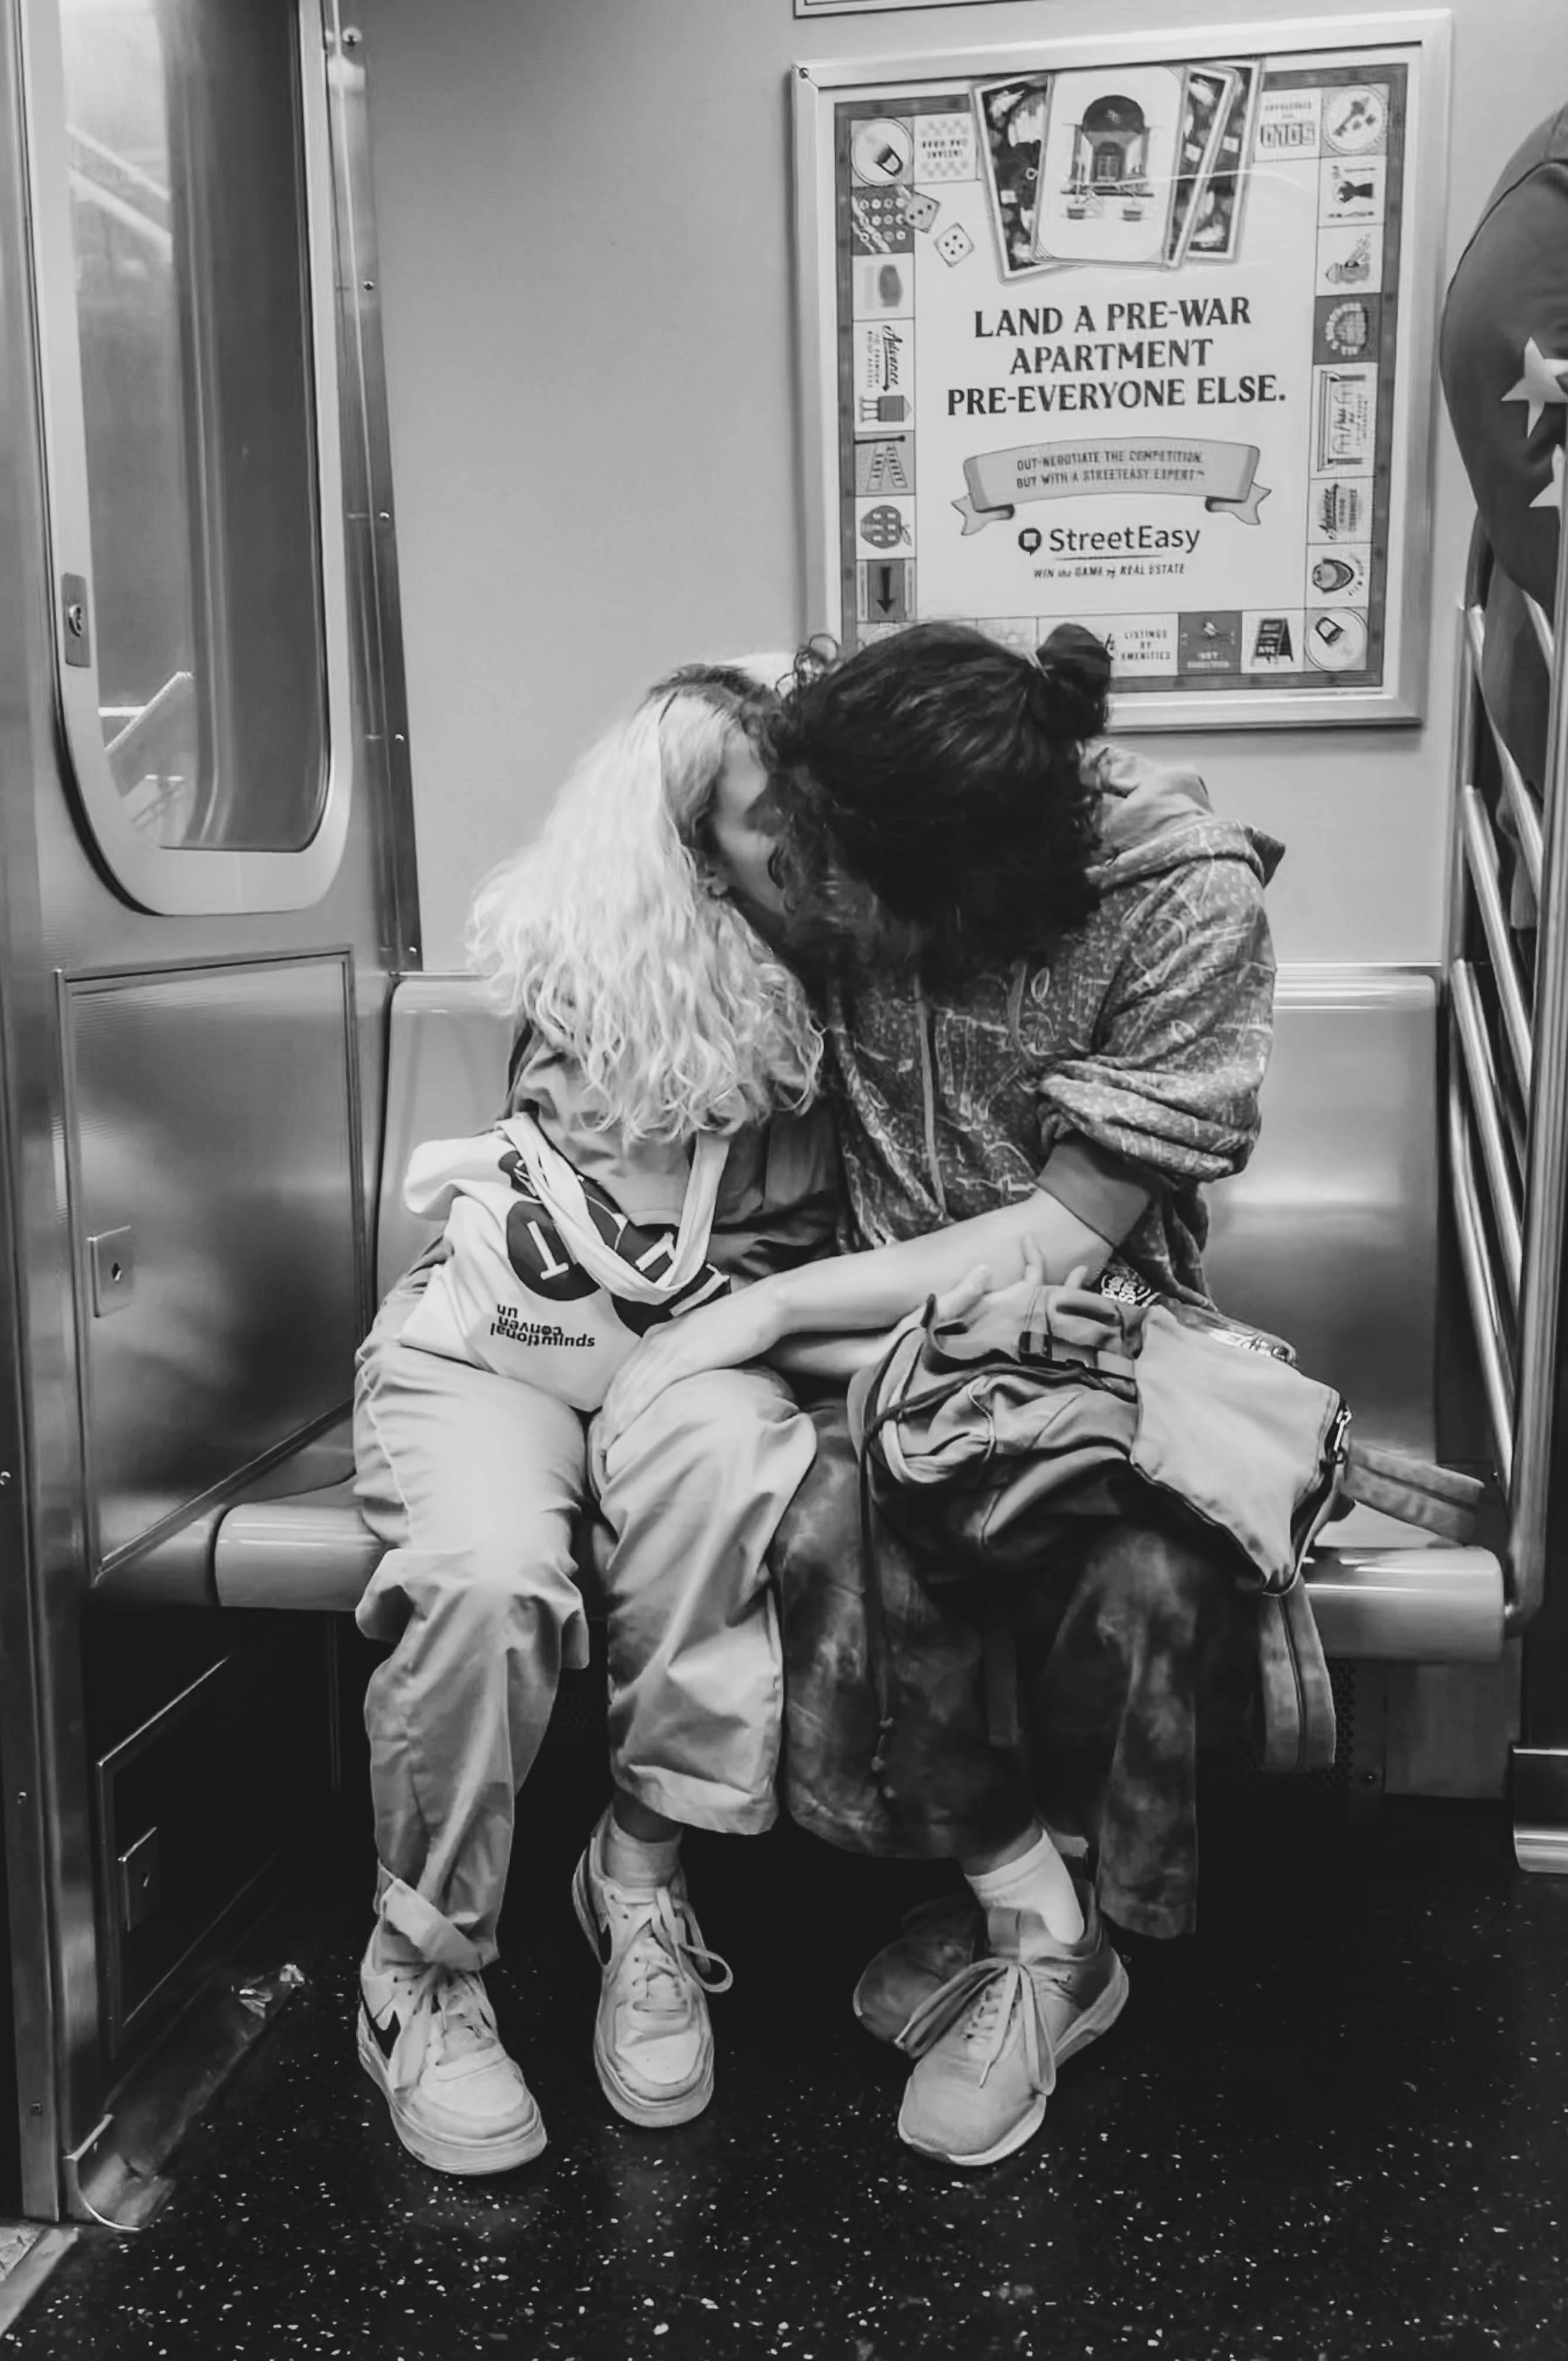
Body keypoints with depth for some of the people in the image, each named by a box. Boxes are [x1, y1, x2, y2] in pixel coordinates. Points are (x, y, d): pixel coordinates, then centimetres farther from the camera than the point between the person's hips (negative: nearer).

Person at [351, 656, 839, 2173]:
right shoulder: (591, 982, -12)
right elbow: (647, 1261, -13)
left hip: (703, 1344, 2)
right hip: (502, 1322, -2)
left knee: (718, 1451, -35)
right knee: (485, 1568, -33)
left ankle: (641, 1881, -18)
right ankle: (422, 1975, -10)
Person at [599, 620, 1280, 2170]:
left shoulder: (1189, 898, -18)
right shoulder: (833, 845, -9)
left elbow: (1068, 1232, -16)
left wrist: (768, 1309, -21)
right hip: (882, 1320, 2)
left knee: (1149, 1575, -33)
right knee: (843, 1541, -32)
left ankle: (1011, 1900, -1)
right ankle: (1044, 1929, -7)